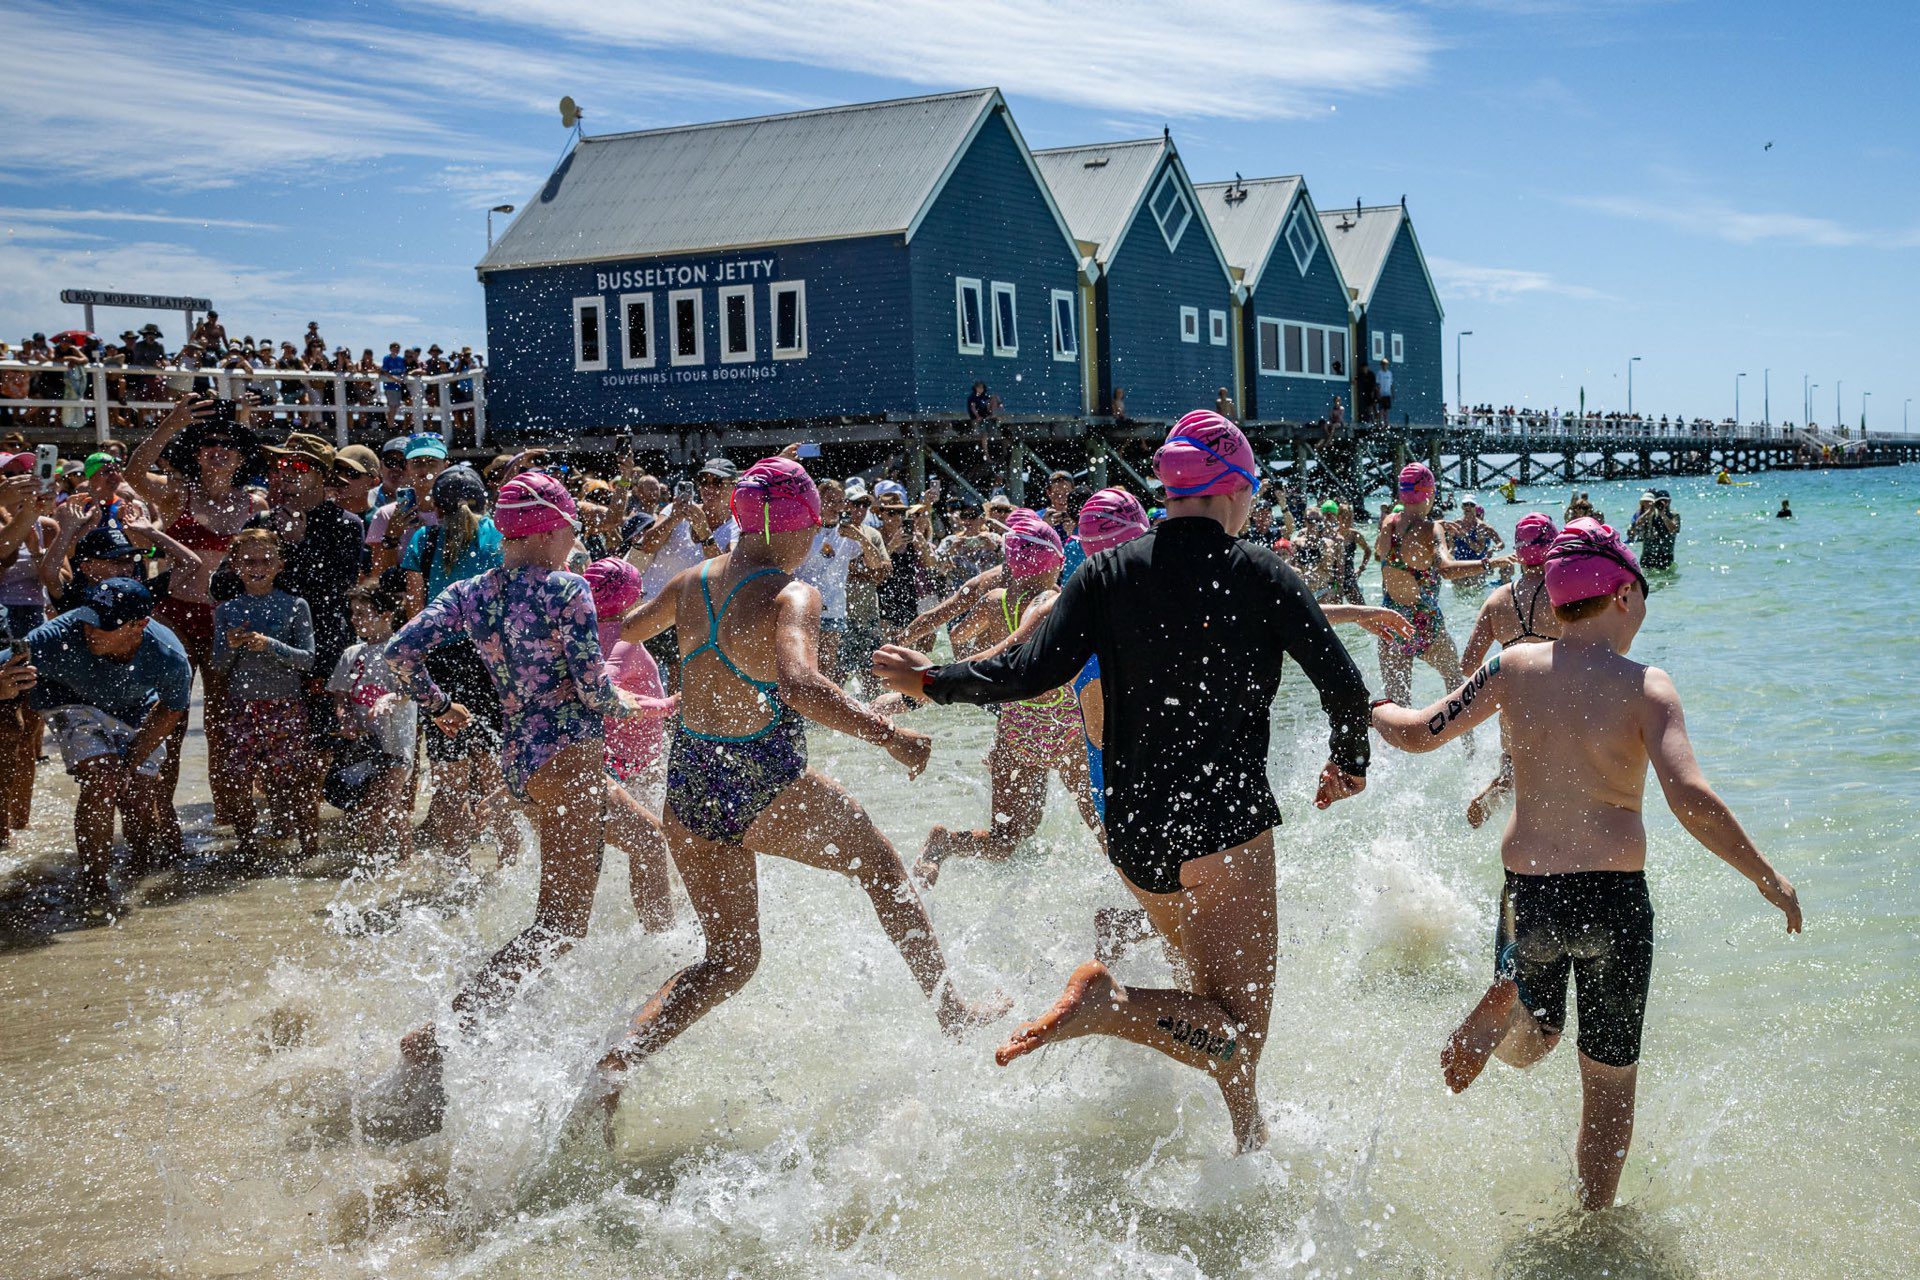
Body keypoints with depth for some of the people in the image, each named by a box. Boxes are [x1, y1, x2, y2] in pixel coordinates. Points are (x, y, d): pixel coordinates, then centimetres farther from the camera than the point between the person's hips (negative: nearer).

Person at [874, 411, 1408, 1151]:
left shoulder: (1109, 574, 1)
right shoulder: (1259, 573, -5)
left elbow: (1033, 672, -9)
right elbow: (1344, 688, -9)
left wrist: (930, 682, 6)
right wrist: (1349, 765, 11)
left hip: (1133, 833, 5)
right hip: (1227, 829, -5)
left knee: (1223, 998, 27)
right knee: (1240, 1033, 0)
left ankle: (1251, 1142, 34)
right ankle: (1107, 1004, -23)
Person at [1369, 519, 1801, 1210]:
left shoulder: (1516, 666, -2)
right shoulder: (1645, 685, -11)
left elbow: (1420, 732, 2)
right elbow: (1690, 799, -21)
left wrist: (1374, 709, 24)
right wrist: (1770, 880, -10)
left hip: (1527, 895, 3)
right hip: (1614, 899, -2)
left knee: (1531, 1044, 25)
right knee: (1610, 1077, 16)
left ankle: (1505, 1007, -8)